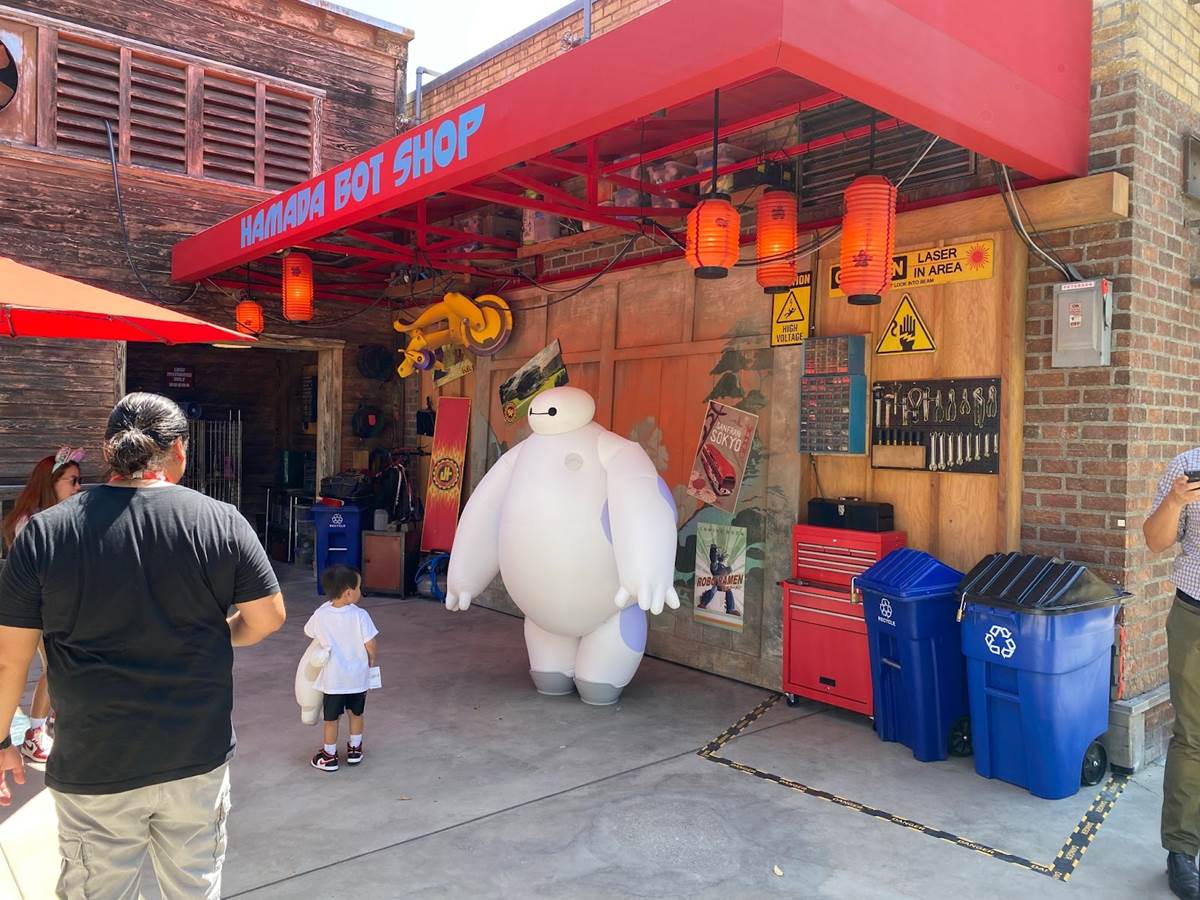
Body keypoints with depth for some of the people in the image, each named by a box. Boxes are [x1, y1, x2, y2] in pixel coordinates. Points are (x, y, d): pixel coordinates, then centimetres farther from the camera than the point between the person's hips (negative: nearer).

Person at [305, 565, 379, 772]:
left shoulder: (320, 615, -14)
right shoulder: (360, 615, -20)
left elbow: (309, 632, 7)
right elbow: (370, 646, -16)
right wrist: (370, 662, 4)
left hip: (333, 678, 0)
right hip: (358, 676, 0)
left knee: (331, 718, 16)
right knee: (356, 713, 21)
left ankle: (329, 756, 28)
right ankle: (354, 750, 34)